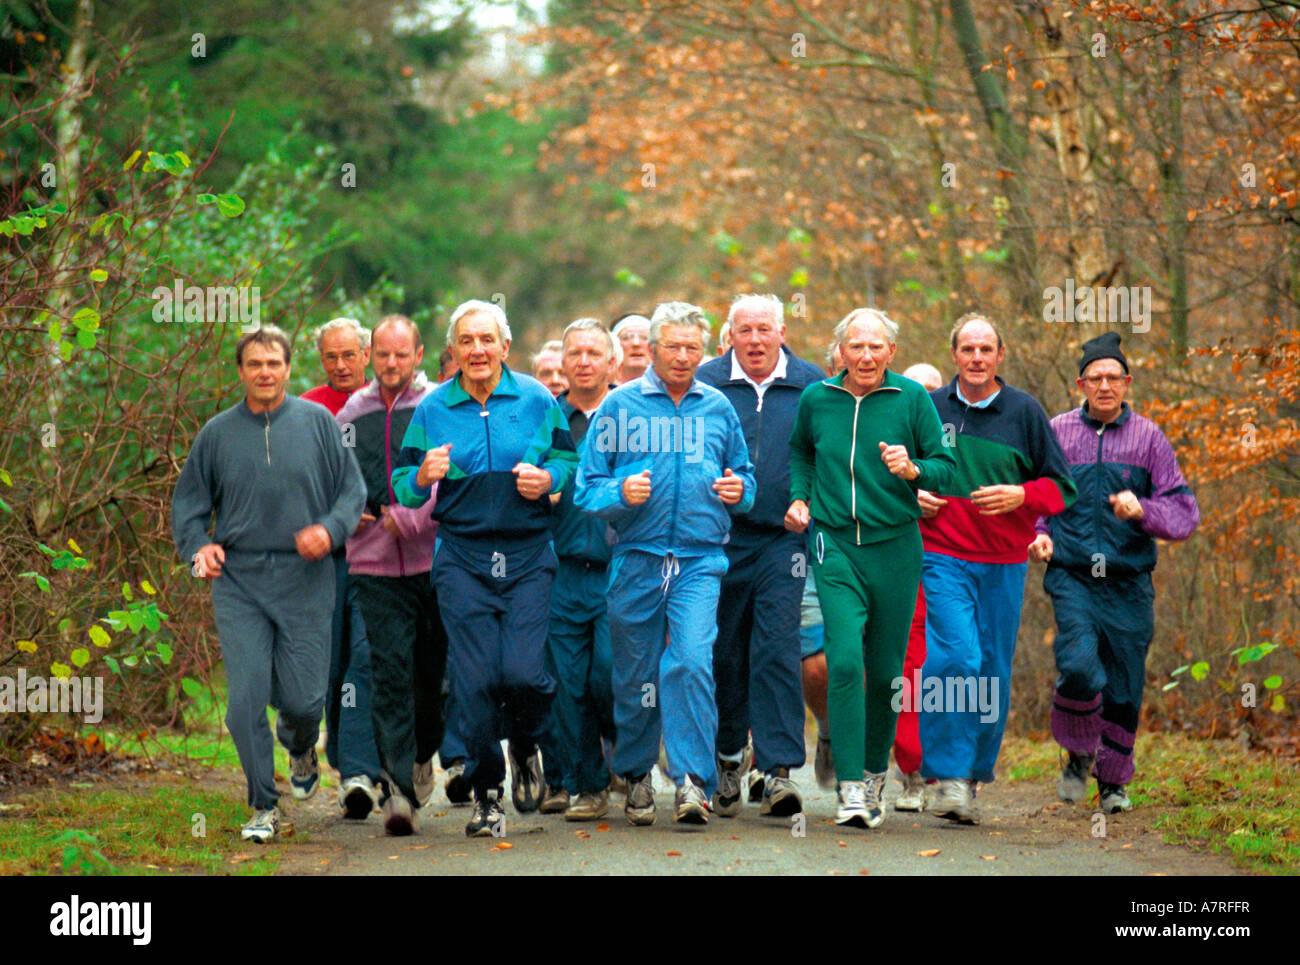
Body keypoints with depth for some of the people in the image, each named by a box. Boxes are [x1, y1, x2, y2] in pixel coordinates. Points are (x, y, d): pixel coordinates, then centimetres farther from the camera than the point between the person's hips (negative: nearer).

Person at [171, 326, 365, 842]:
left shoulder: (317, 422, 4)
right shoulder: (217, 432, 7)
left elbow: (353, 489, 6)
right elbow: (188, 502, 14)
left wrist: (330, 529, -12)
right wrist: (198, 545, -5)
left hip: (305, 581, -1)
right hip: (238, 581, 1)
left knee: (303, 696, -1)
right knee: (246, 698, -7)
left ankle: (301, 748, 36)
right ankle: (263, 806, 5)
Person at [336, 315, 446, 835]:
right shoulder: (352, 413, 11)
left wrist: (410, 519, -16)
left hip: (433, 559, -1)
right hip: (374, 564, 1)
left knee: (434, 669, 9)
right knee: (390, 673, -7)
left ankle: (423, 754, 35)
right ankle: (398, 787, -10)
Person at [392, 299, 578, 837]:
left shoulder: (535, 400, 4)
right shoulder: (432, 410, 5)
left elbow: (569, 459, 12)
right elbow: (403, 487, 7)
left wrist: (548, 478, -10)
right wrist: (424, 476, -15)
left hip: (528, 555, 0)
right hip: (462, 556, 1)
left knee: (522, 672, -13)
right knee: (474, 679, -5)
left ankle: (524, 746, 21)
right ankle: (486, 794, 9)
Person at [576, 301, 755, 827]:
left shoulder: (718, 408, 13)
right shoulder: (619, 406, 4)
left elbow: (743, 473, 23)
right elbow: (587, 487, 3)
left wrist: (739, 491, 1)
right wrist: (621, 494, -17)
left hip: (700, 560, 0)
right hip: (637, 560, 0)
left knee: (692, 662, -18)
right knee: (635, 674, 7)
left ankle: (693, 781, -17)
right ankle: (637, 777, 25)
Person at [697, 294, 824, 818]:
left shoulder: (811, 385, 6)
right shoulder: (704, 382, 4)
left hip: (784, 538, -1)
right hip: (721, 538, 1)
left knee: (778, 650, -10)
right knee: (724, 651, 8)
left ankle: (779, 769, -13)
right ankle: (729, 755, 25)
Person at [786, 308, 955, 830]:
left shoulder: (912, 398, -2)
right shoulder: (816, 399, 4)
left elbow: (945, 466, -1)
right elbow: (800, 451, 25)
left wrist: (912, 469, -20)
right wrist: (799, 498, 11)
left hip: (895, 547, 0)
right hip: (835, 546, 0)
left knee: (886, 671, 7)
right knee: (845, 662, -15)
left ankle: (875, 775, 28)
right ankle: (849, 788, -16)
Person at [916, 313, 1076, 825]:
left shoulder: (1024, 411, 5)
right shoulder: (929, 408, 5)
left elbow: (1061, 485, 7)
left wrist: (1020, 496, -12)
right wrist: (910, 495, -3)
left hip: (1004, 561, 1)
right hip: (944, 556, -1)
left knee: (992, 670, 5)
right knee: (955, 657, -18)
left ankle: (975, 774, 19)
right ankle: (948, 774, -12)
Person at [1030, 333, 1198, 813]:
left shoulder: (1148, 438, 6)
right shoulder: (1056, 433, 5)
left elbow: (1185, 511, 4)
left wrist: (1142, 510, -16)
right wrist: (1038, 534, -2)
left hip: (1129, 584, 1)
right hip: (1072, 578, -1)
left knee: (1124, 688, 4)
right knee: (1080, 668, -22)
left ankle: (1113, 781, 25)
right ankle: (1078, 755, 6)